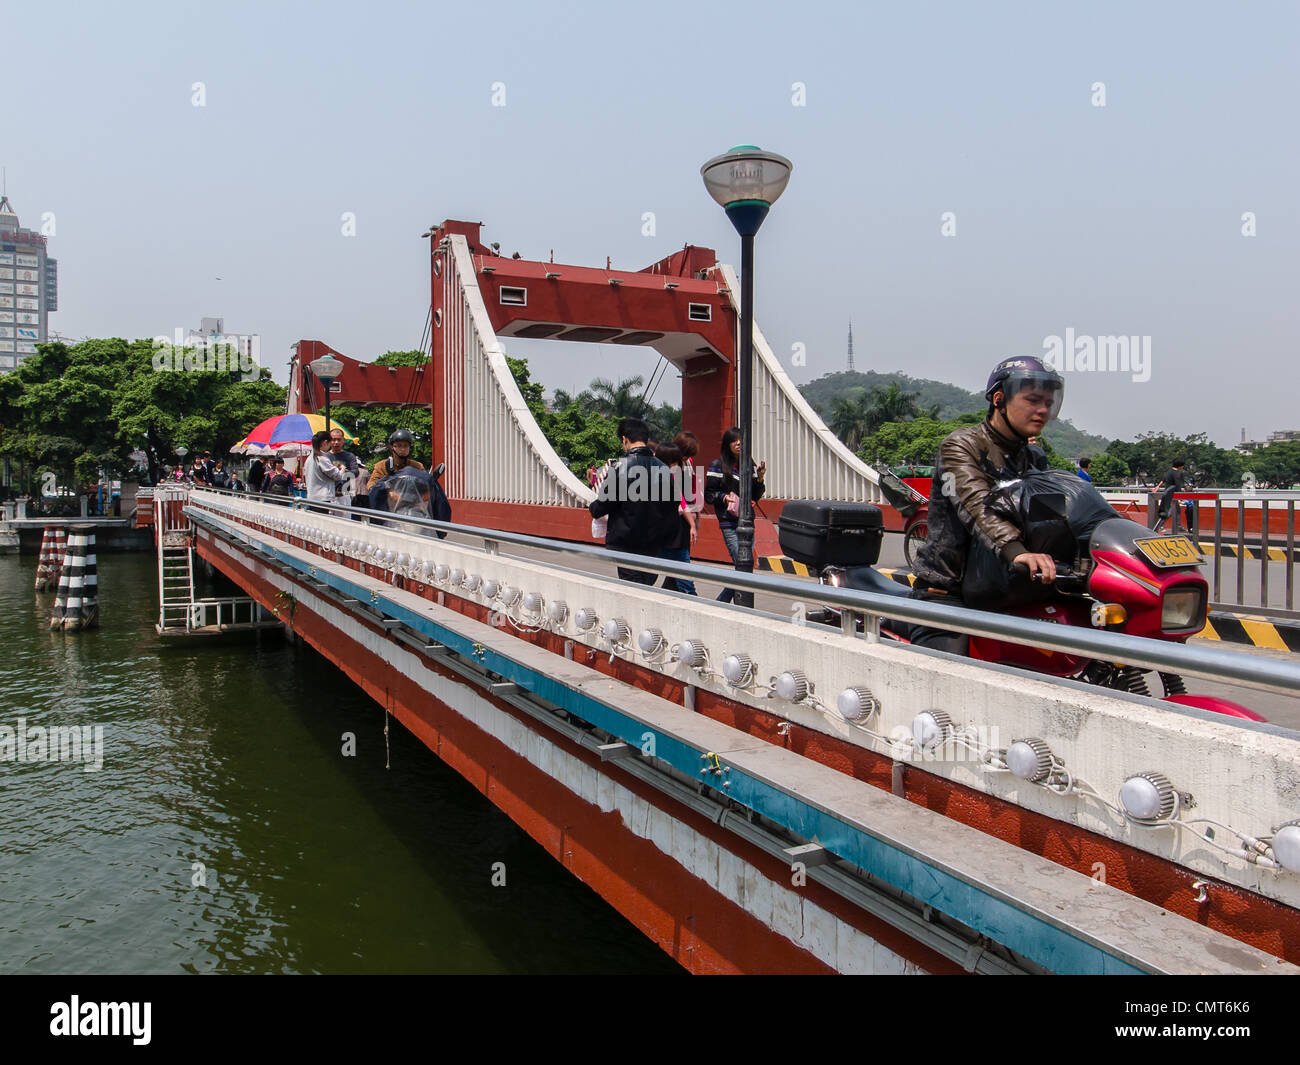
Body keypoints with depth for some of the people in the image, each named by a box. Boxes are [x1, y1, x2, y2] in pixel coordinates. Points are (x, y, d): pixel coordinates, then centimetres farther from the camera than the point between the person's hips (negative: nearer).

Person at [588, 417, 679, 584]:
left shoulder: (621, 467, -13)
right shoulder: (663, 468, 4)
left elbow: (603, 504, -9)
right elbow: (672, 509, 8)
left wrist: (593, 508, 13)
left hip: (626, 545, -5)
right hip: (654, 545, 5)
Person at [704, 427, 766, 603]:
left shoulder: (749, 464, 13)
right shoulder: (718, 465, -2)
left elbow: (755, 496, 16)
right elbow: (708, 494, -1)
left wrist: (760, 479, 0)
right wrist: (724, 497, -17)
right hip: (729, 524, -6)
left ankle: (720, 604, 21)